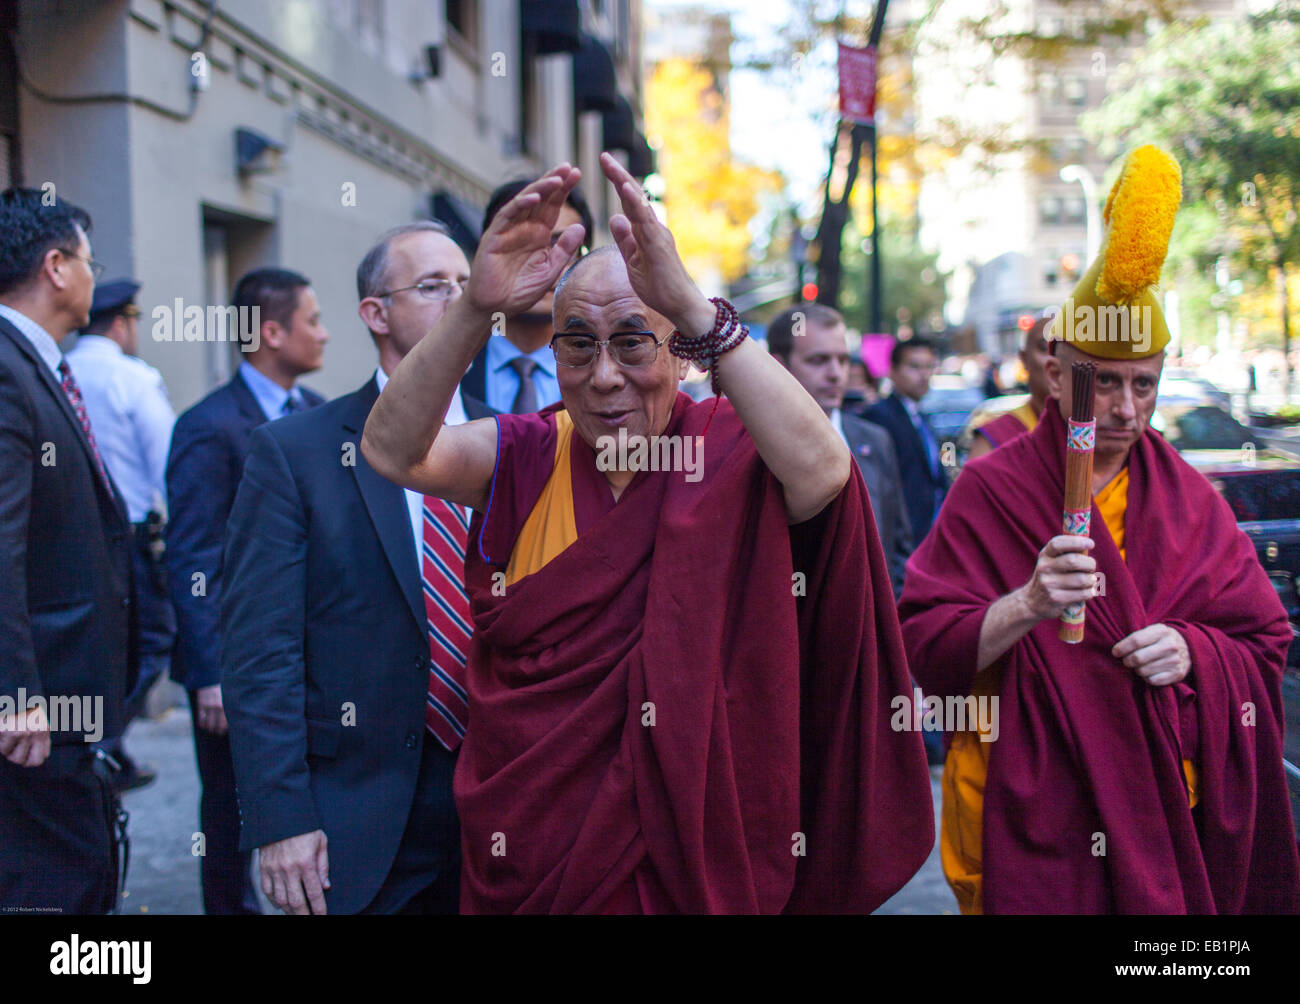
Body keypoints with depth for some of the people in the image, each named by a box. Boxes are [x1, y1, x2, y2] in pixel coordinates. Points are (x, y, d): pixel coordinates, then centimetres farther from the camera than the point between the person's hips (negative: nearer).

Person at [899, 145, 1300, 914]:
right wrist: (1027, 605, -28)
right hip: (1030, 813, -3)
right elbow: (925, 649, -11)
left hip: (1163, 809, 3)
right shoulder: (990, 490, -5)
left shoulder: (1188, 501, 6)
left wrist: (1192, 650, -14)